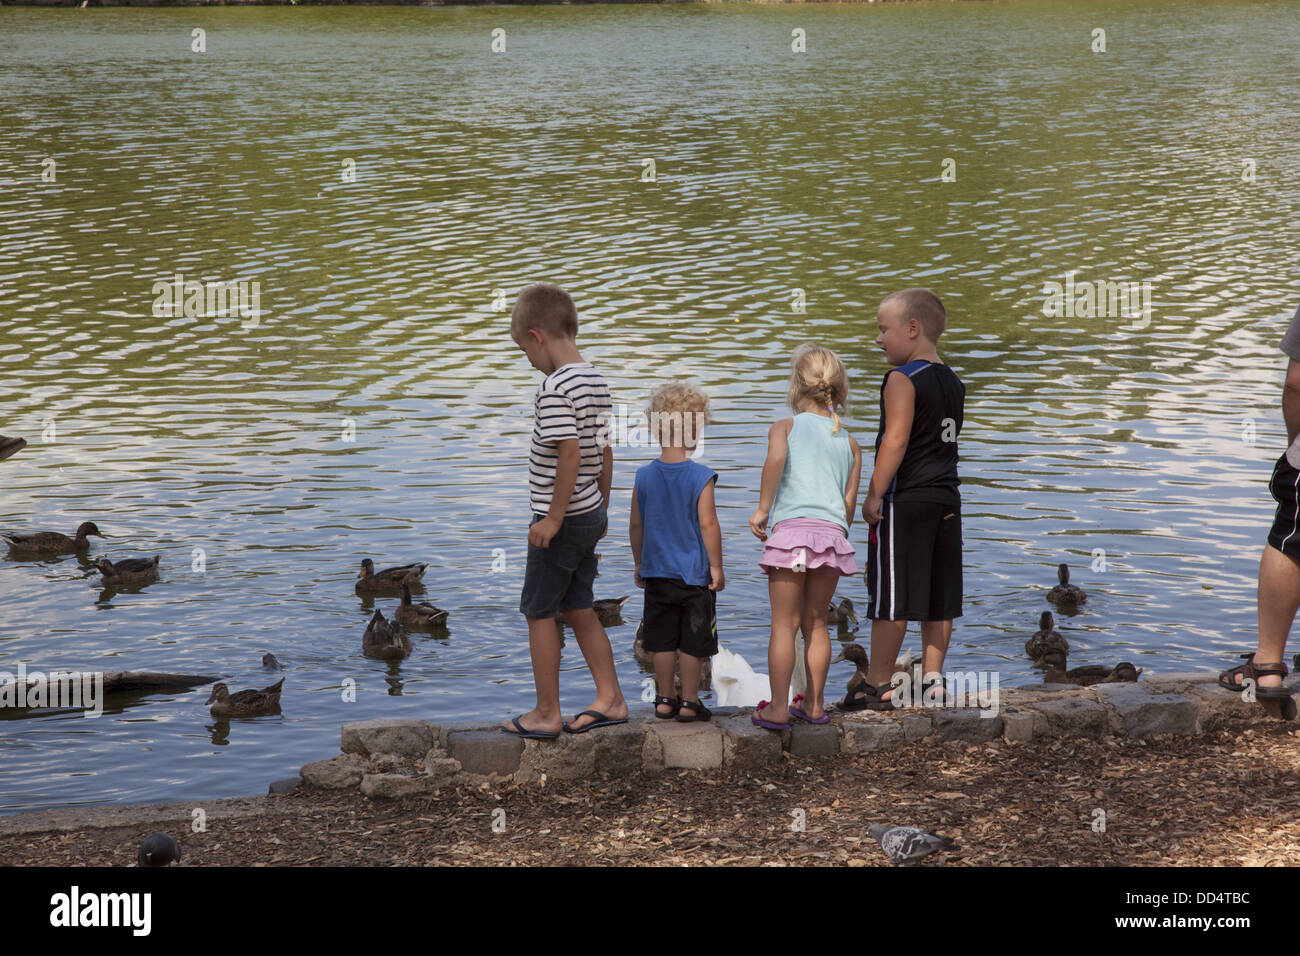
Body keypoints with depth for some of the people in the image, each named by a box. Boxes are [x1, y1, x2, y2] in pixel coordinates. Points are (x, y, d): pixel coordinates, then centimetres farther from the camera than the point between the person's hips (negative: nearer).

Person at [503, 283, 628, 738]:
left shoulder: (555, 387, -20)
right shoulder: (597, 383, 7)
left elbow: (571, 454, -26)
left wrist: (554, 517, -21)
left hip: (561, 518, -9)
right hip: (591, 514, 9)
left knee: (539, 612, 3)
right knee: (578, 609, 17)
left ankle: (546, 714, 9)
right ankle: (610, 699, 20)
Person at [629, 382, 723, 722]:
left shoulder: (644, 476, -2)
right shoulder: (701, 477, -13)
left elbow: (635, 525, 4)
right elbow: (708, 524, -14)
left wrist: (639, 563, 17)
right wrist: (716, 567, -5)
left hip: (657, 573, 4)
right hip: (694, 574, -3)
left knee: (663, 640, 12)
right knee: (693, 641, 6)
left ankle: (665, 699, 18)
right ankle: (689, 702, 11)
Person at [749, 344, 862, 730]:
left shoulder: (786, 427, 6)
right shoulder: (849, 443, 16)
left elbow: (776, 457, -18)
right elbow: (850, 502, 14)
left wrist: (762, 509, -12)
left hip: (791, 528, -3)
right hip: (833, 532, 3)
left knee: (784, 623, 1)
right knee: (816, 622, 15)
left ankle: (778, 708, 3)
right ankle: (814, 704, 20)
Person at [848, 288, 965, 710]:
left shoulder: (902, 380, -12)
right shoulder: (952, 382, 14)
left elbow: (896, 441, -19)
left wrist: (874, 495, -18)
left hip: (904, 501, -8)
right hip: (946, 499, 8)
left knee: (890, 596, -4)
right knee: (938, 596, 11)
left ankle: (879, 686, -1)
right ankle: (932, 678, 14)